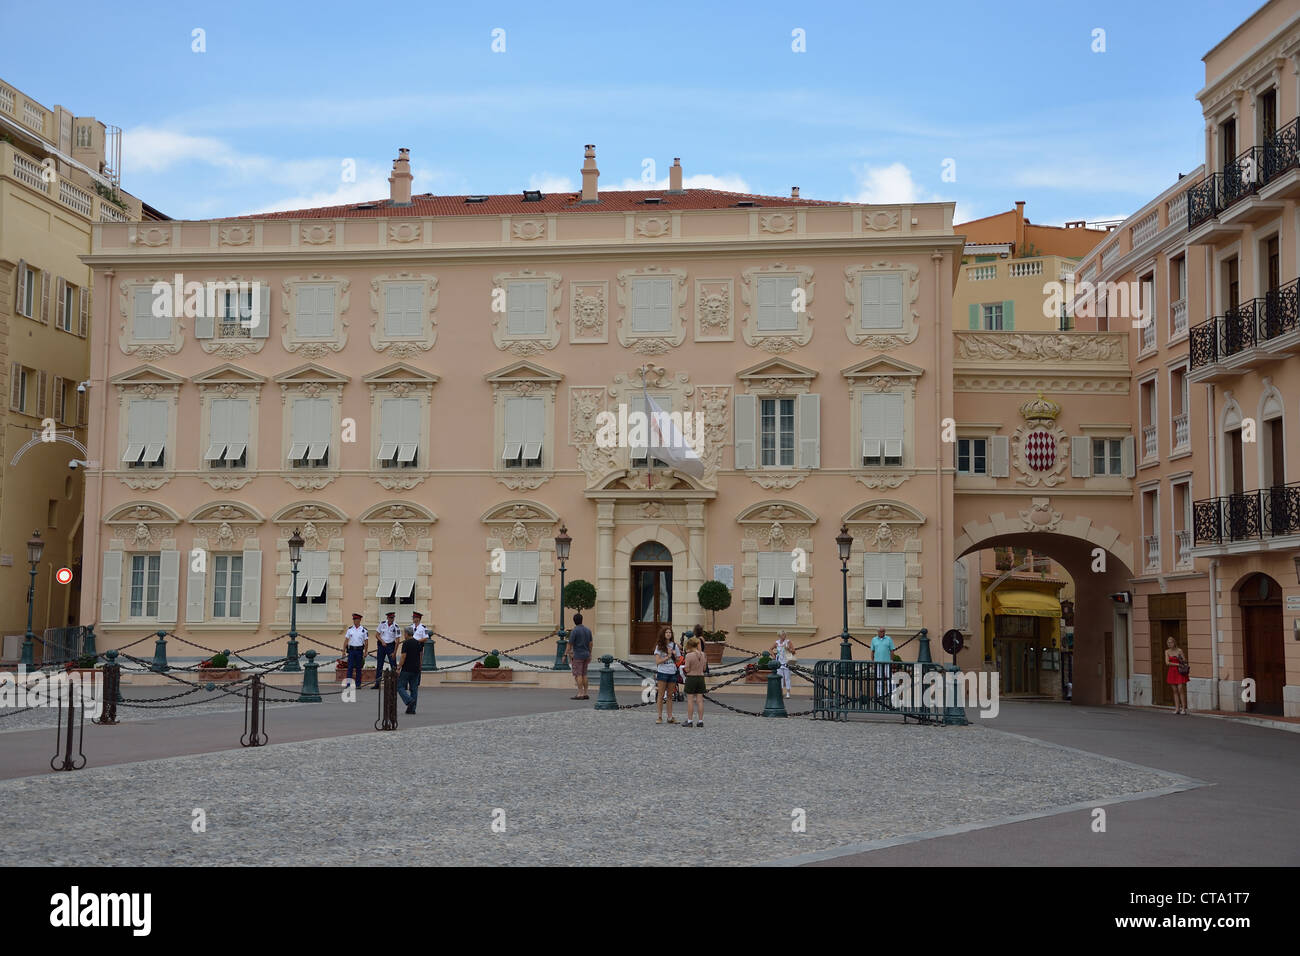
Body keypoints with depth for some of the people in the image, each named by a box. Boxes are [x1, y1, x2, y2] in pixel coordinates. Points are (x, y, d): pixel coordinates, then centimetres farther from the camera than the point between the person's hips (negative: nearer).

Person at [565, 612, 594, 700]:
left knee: (578, 675, -5)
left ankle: (580, 694, -8)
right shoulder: (588, 630, 7)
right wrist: (589, 655, 19)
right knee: (584, 675, 10)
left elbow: (570, 644, -13)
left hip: (577, 656, -7)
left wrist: (565, 655, -7)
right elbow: (590, 643, 11)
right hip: (586, 655, 7)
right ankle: (585, 694, 9)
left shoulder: (574, 631, -14)